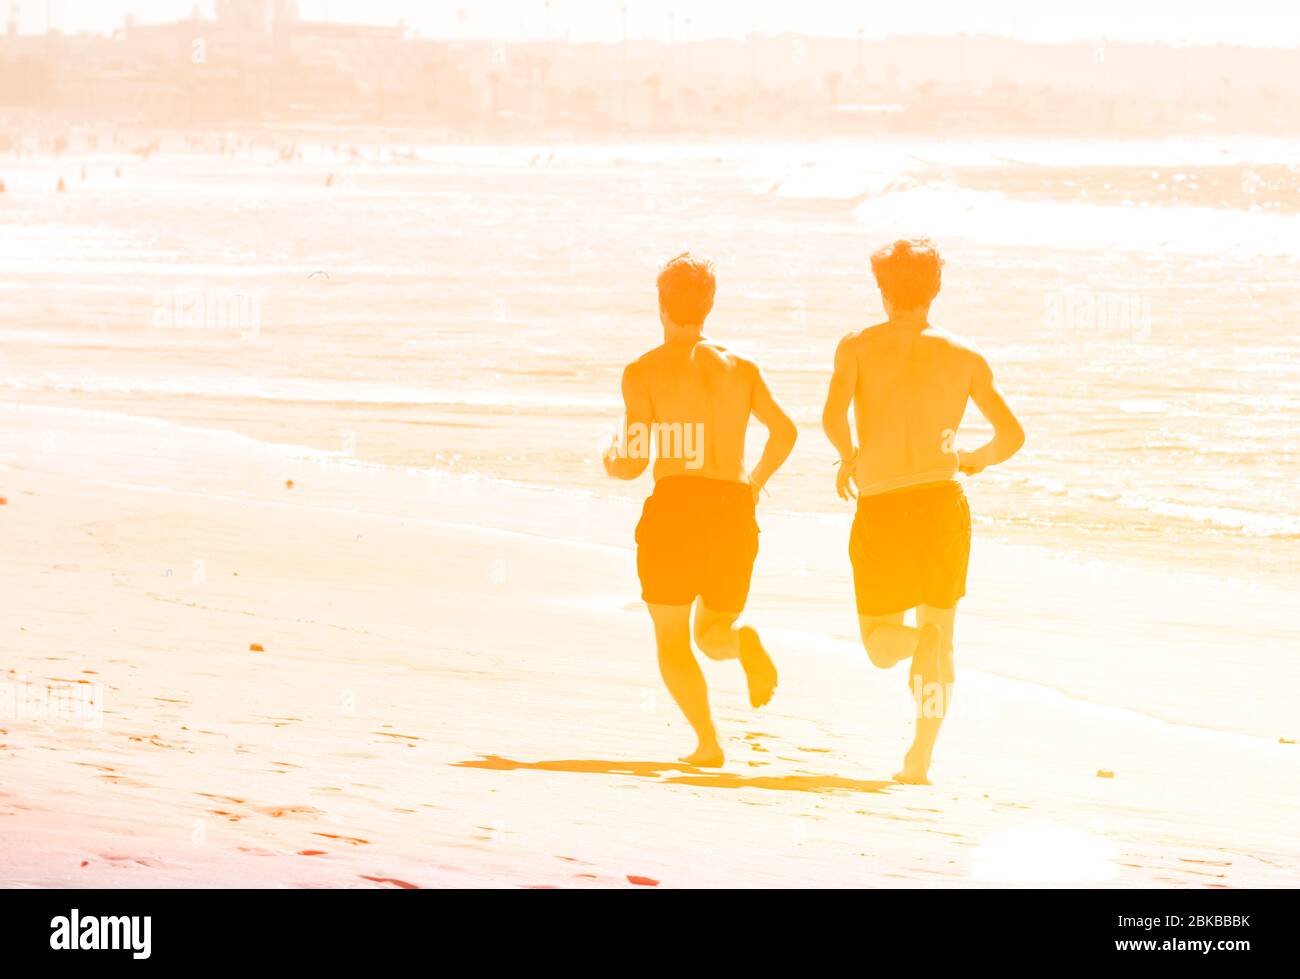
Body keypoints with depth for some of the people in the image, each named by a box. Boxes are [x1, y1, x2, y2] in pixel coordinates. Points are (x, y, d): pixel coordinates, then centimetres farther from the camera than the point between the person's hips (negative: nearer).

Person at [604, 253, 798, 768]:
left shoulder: (644, 371, 1)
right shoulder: (741, 368, 13)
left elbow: (635, 461, -4)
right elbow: (783, 430, 4)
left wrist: (611, 459, 19)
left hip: (675, 504, -3)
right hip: (733, 509, 3)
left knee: (672, 641, 9)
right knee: (711, 633, 19)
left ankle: (707, 741, -12)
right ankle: (742, 640, -18)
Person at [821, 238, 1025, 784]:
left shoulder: (859, 347, -1)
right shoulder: (964, 358, 5)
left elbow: (833, 418, -16)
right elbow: (1012, 436, 6)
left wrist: (849, 458, 5)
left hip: (881, 509, -1)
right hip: (942, 500, 1)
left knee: (882, 645, 10)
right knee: (939, 630, 16)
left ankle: (924, 638, -27)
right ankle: (920, 759, 7)